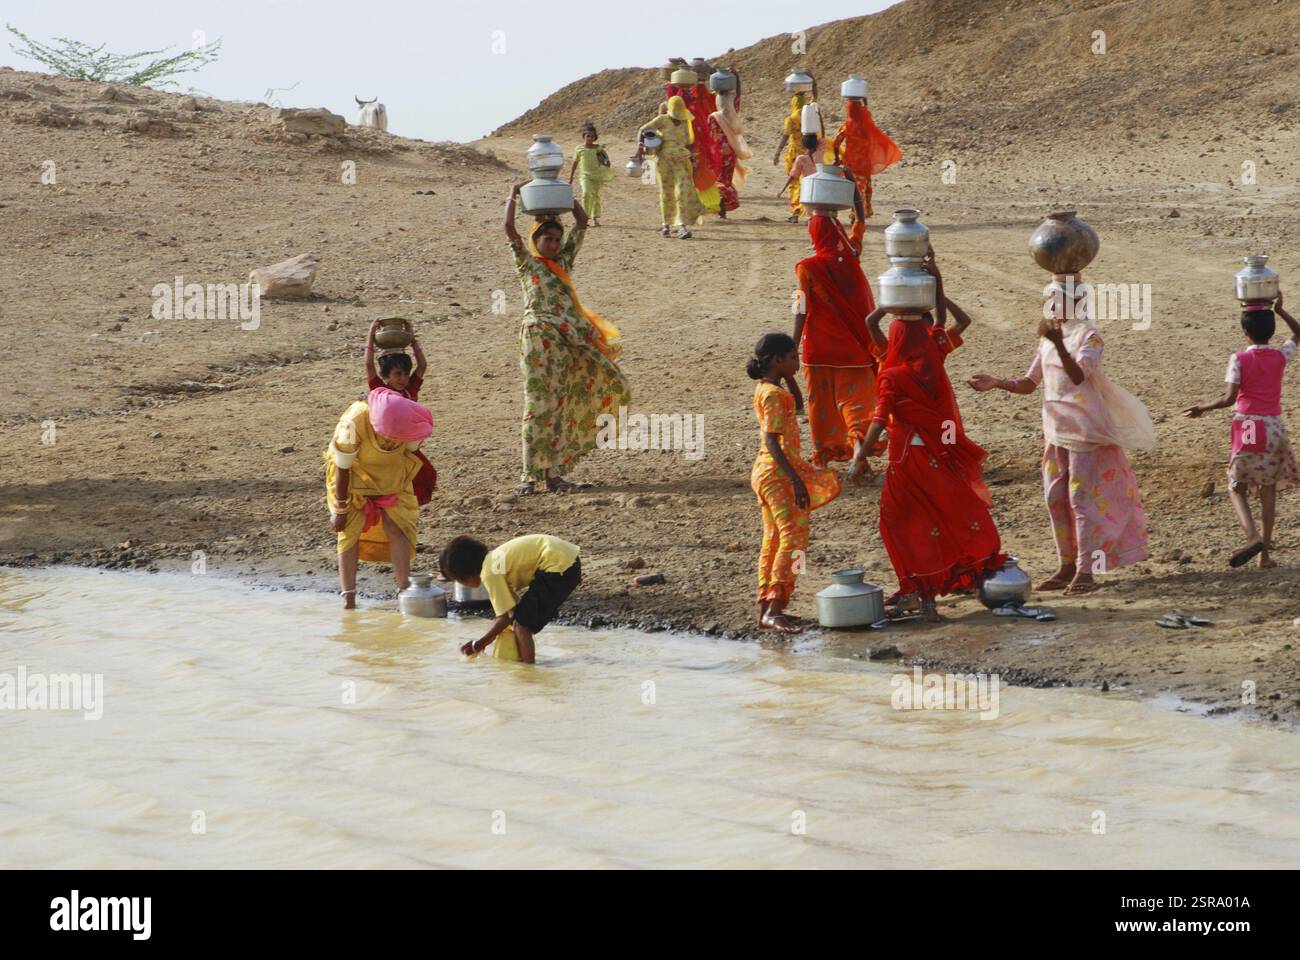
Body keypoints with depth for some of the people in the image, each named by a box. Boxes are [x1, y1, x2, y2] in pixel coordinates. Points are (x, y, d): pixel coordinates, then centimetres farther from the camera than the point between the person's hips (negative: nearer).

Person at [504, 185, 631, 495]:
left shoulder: (563, 260, 19)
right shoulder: (527, 263, 6)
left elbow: (582, 222, 20)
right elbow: (509, 229, -5)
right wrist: (513, 196, 3)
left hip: (569, 338, 5)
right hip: (539, 336, -5)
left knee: (559, 404, 3)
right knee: (539, 403, -8)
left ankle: (553, 472, 6)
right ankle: (531, 474, -7)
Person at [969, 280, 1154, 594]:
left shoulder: (1089, 336, -11)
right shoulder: (1048, 339, 12)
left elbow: (1078, 375, -29)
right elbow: (1029, 384, 16)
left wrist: (1059, 344, -42)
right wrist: (996, 383, 1)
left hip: (1084, 430, -8)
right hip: (1056, 431, 8)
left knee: (1081, 498, -9)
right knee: (1056, 499, 9)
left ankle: (1085, 571, -9)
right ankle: (1067, 566, 17)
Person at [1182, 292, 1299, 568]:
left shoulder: (1239, 360, -11)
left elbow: (1229, 398, -14)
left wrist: (1202, 409, -1)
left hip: (1247, 428, -3)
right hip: (1275, 426, 3)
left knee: (1237, 488, 6)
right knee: (1268, 490, 8)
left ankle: (1253, 536, -19)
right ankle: (1265, 553, 5)